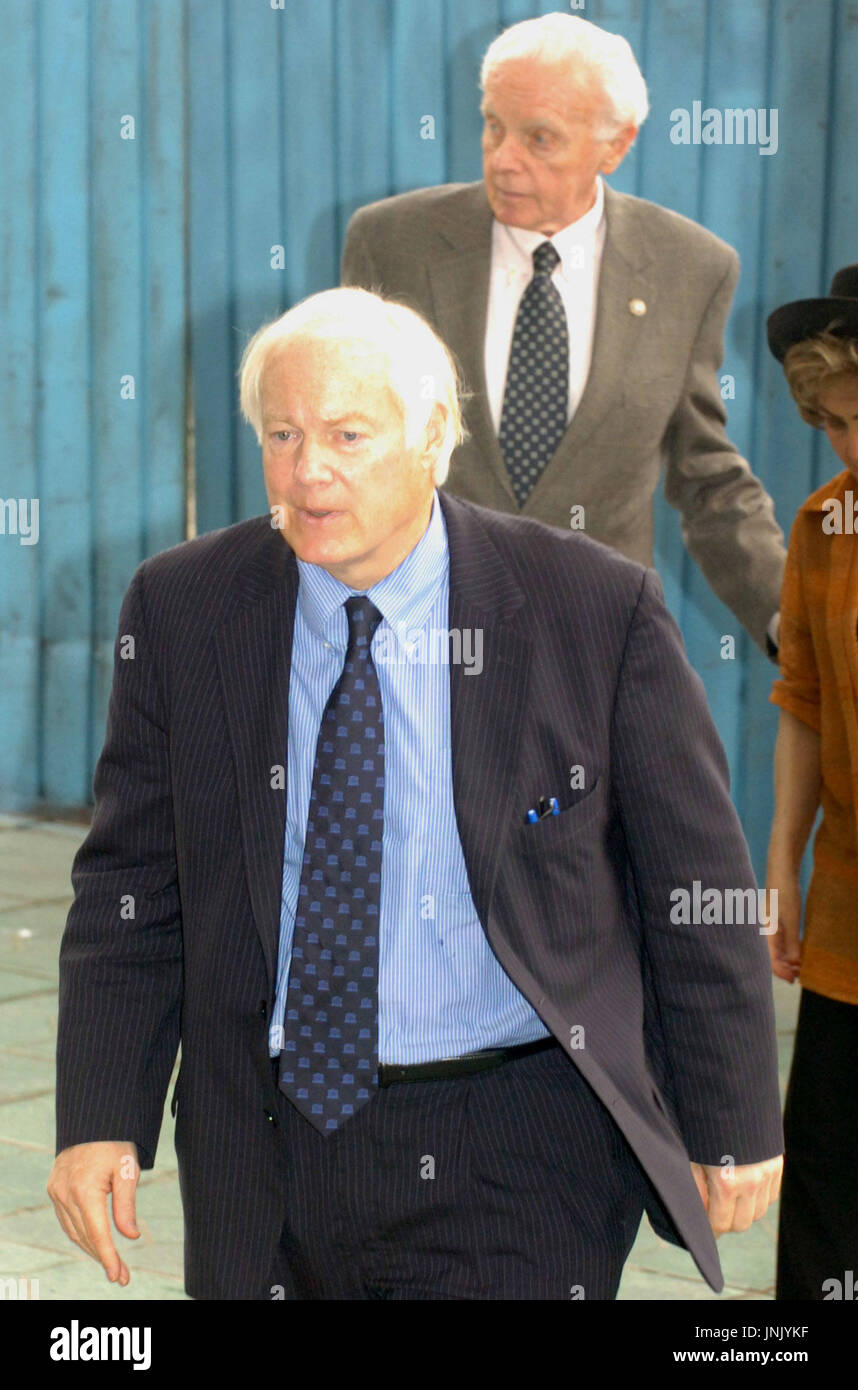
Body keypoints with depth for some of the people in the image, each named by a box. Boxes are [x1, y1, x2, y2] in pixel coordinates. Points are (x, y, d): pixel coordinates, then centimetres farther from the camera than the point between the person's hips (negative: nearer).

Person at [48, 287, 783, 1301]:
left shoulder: (599, 608, -9)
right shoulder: (181, 608, -1)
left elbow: (697, 885, -2)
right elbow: (130, 884, 3)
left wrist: (735, 1129, 2)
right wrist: (99, 1119, -4)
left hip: (518, 1162, -2)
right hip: (260, 1156, 3)